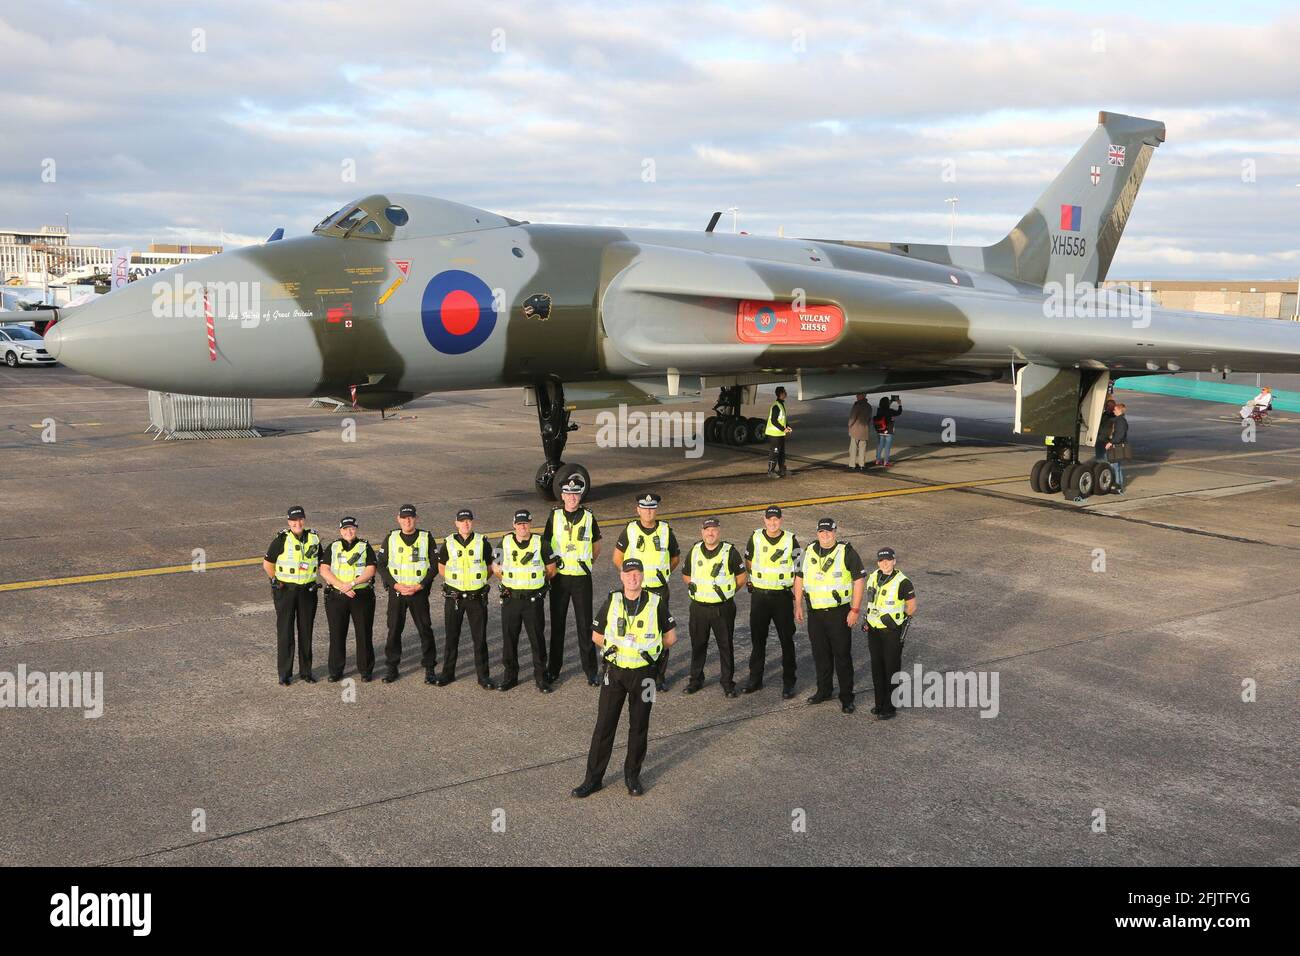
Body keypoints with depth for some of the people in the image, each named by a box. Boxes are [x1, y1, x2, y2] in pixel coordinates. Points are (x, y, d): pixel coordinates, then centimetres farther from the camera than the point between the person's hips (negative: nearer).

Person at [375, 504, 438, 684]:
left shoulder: (426, 538, 0)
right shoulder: (391, 538, 3)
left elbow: (435, 566, 0)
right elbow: (381, 565, 2)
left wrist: (419, 586, -11)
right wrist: (396, 585, -10)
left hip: (419, 592, -1)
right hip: (396, 591, 1)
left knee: (425, 630, 0)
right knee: (394, 630, 5)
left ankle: (429, 668, 9)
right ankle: (392, 667, 17)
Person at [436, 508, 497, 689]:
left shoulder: (482, 543, -1)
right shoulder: (448, 544, 0)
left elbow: (490, 568, 9)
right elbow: (441, 567, 13)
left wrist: (479, 580, 1)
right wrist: (453, 581, 4)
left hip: (477, 597, -1)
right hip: (454, 597, 1)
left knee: (480, 638, 2)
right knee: (452, 637, 9)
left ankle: (483, 676, 10)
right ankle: (448, 672, 22)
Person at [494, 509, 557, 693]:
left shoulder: (540, 543, -2)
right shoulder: (505, 543, 1)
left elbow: (551, 570, 7)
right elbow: (495, 569, 12)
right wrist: (509, 582, 10)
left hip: (533, 599, -1)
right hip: (510, 599, 2)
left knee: (537, 639, 2)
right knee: (509, 639, 8)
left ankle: (541, 677, 13)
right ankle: (510, 676, 21)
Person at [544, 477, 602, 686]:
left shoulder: (588, 517, 0)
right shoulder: (555, 516, 1)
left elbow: (596, 545, 13)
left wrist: (588, 564, 10)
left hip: (582, 577, -1)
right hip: (559, 576, 1)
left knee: (585, 624, 1)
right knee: (557, 623, 8)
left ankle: (590, 670, 10)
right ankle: (553, 669, 18)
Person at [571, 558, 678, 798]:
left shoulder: (655, 603, -4)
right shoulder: (611, 602, -1)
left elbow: (671, 637, 6)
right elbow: (596, 636, 10)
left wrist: (649, 650, 7)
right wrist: (613, 649, 5)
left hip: (643, 673, 0)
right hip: (615, 671, 0)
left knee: (639, 727, 8)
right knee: (604, 726, 1)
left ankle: (632, 776, 24)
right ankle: (593, 778, 10)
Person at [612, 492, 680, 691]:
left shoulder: (666, 531, 0)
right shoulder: (630, 530, -2)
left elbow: (675, 557, 15)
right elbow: (617, 558, 8)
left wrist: (662, 573, 8)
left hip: (659, 590, 1)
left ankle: (660, 674, 14)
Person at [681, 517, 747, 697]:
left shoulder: (729, 552, -6)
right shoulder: (694, 551, 5)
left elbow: (742, 576, 2)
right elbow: (685, 575, 18)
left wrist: (728, 591, 2)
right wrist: (692, 585, 5)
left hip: (723, 608, -3)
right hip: (699, 606, 3)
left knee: (726, 646, 5)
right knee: (697, 645, 12)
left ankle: (728, 682, 16)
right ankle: (696, 679, 27)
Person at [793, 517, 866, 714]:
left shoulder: (846, 552, -8)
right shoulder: (809, 552, 7)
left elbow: (858, 580, -9)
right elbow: (799, 578, 16)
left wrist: (855, 610, -13)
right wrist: (798, 605, 10)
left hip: (839, 613, -5)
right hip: (815, 612, 5)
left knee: (842, 655, -1)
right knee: (820, 654, 14)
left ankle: (846, 697, 8)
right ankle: (824, 690, 29)